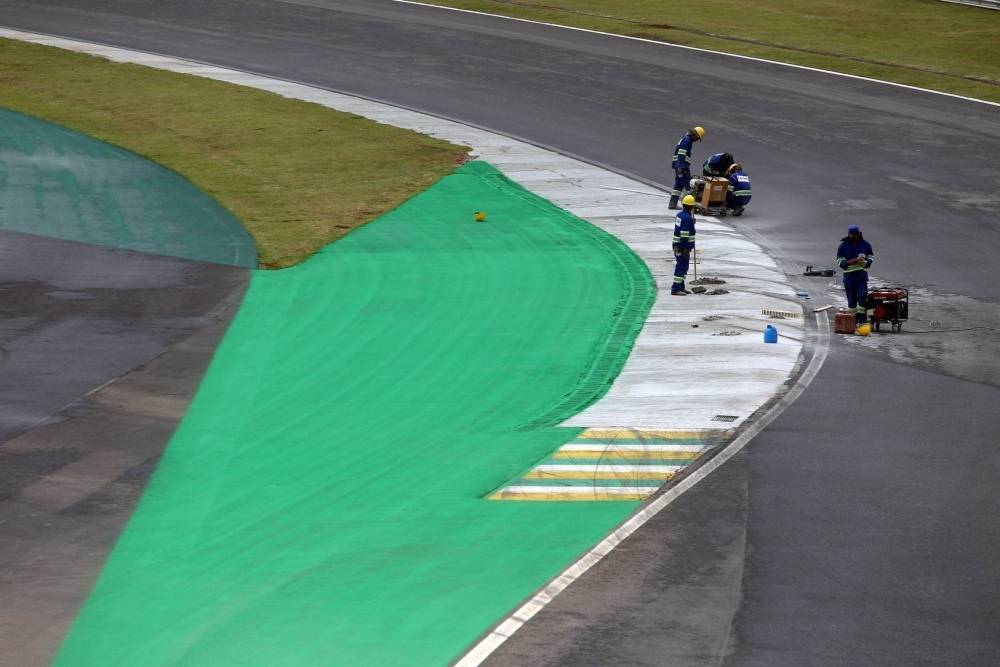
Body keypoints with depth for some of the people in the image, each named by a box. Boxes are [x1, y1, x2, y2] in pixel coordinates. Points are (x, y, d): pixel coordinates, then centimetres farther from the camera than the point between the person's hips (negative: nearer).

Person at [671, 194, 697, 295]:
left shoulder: (680, 215, 10)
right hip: (683, 247, -10)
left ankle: (681, 287, 24)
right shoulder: (687, 218, -20)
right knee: (682, 267, -6)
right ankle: (675, 288, -6)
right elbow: (684, 235, -24)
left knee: (682, 266, 18)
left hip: (677, 245, 10)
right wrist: (686, 249, -22)